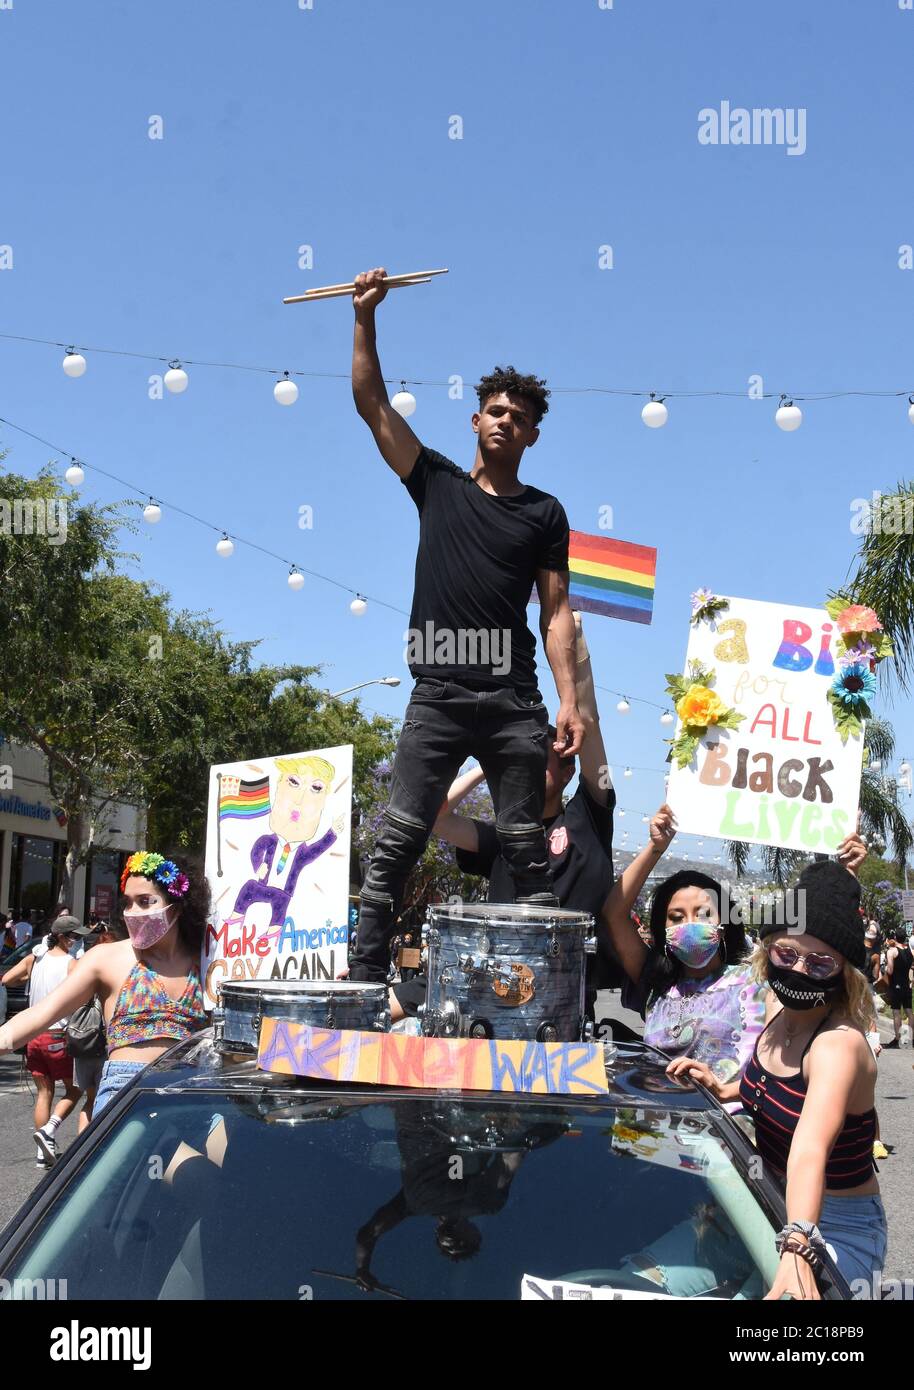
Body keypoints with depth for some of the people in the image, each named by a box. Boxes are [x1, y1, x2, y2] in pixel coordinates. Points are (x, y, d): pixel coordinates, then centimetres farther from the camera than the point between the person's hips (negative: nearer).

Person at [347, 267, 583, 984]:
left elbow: (556, 610, 7)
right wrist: (366, 318, -1)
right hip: (438, 696, 0)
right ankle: (365, 974, -2)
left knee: (527, 848, 2)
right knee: (398, 841, -5)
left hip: (514, 700, 0)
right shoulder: (437, 483, 13)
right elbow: (372, 403, 8)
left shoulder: (545, 513, 12)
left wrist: (569, 700, -3)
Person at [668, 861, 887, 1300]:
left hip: (836, 1227, -7)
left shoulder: (839, 1044, -26)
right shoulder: (779, 1009, -4)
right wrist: (722, 1089, 2)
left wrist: (797, 1250, -56)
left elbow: (810, 1148, -44)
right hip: (775, 1209, 7)